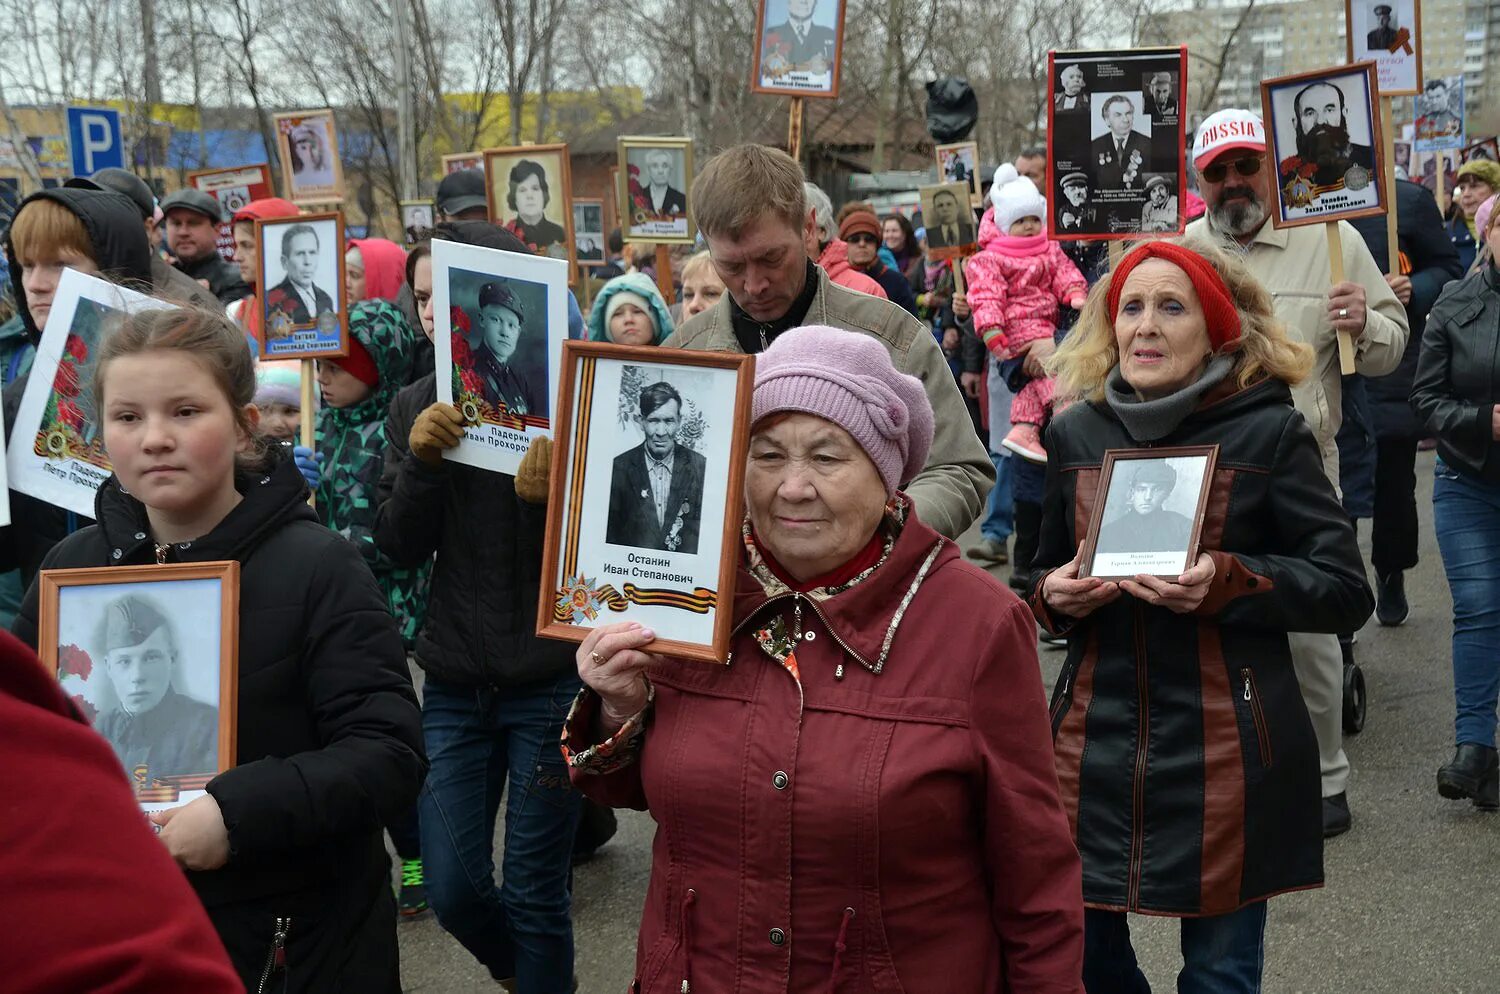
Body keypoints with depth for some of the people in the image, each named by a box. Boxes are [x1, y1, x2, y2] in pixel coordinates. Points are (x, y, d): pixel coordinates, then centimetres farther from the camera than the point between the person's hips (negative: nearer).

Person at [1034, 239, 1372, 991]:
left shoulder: (1269, 432, -5)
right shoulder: (1075, 433, 6)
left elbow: (1347, 591, -5)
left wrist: (1227, 580, -20)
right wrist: (1054, 594, -6)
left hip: (1225, 752, -3)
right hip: (1094, 747, 3)